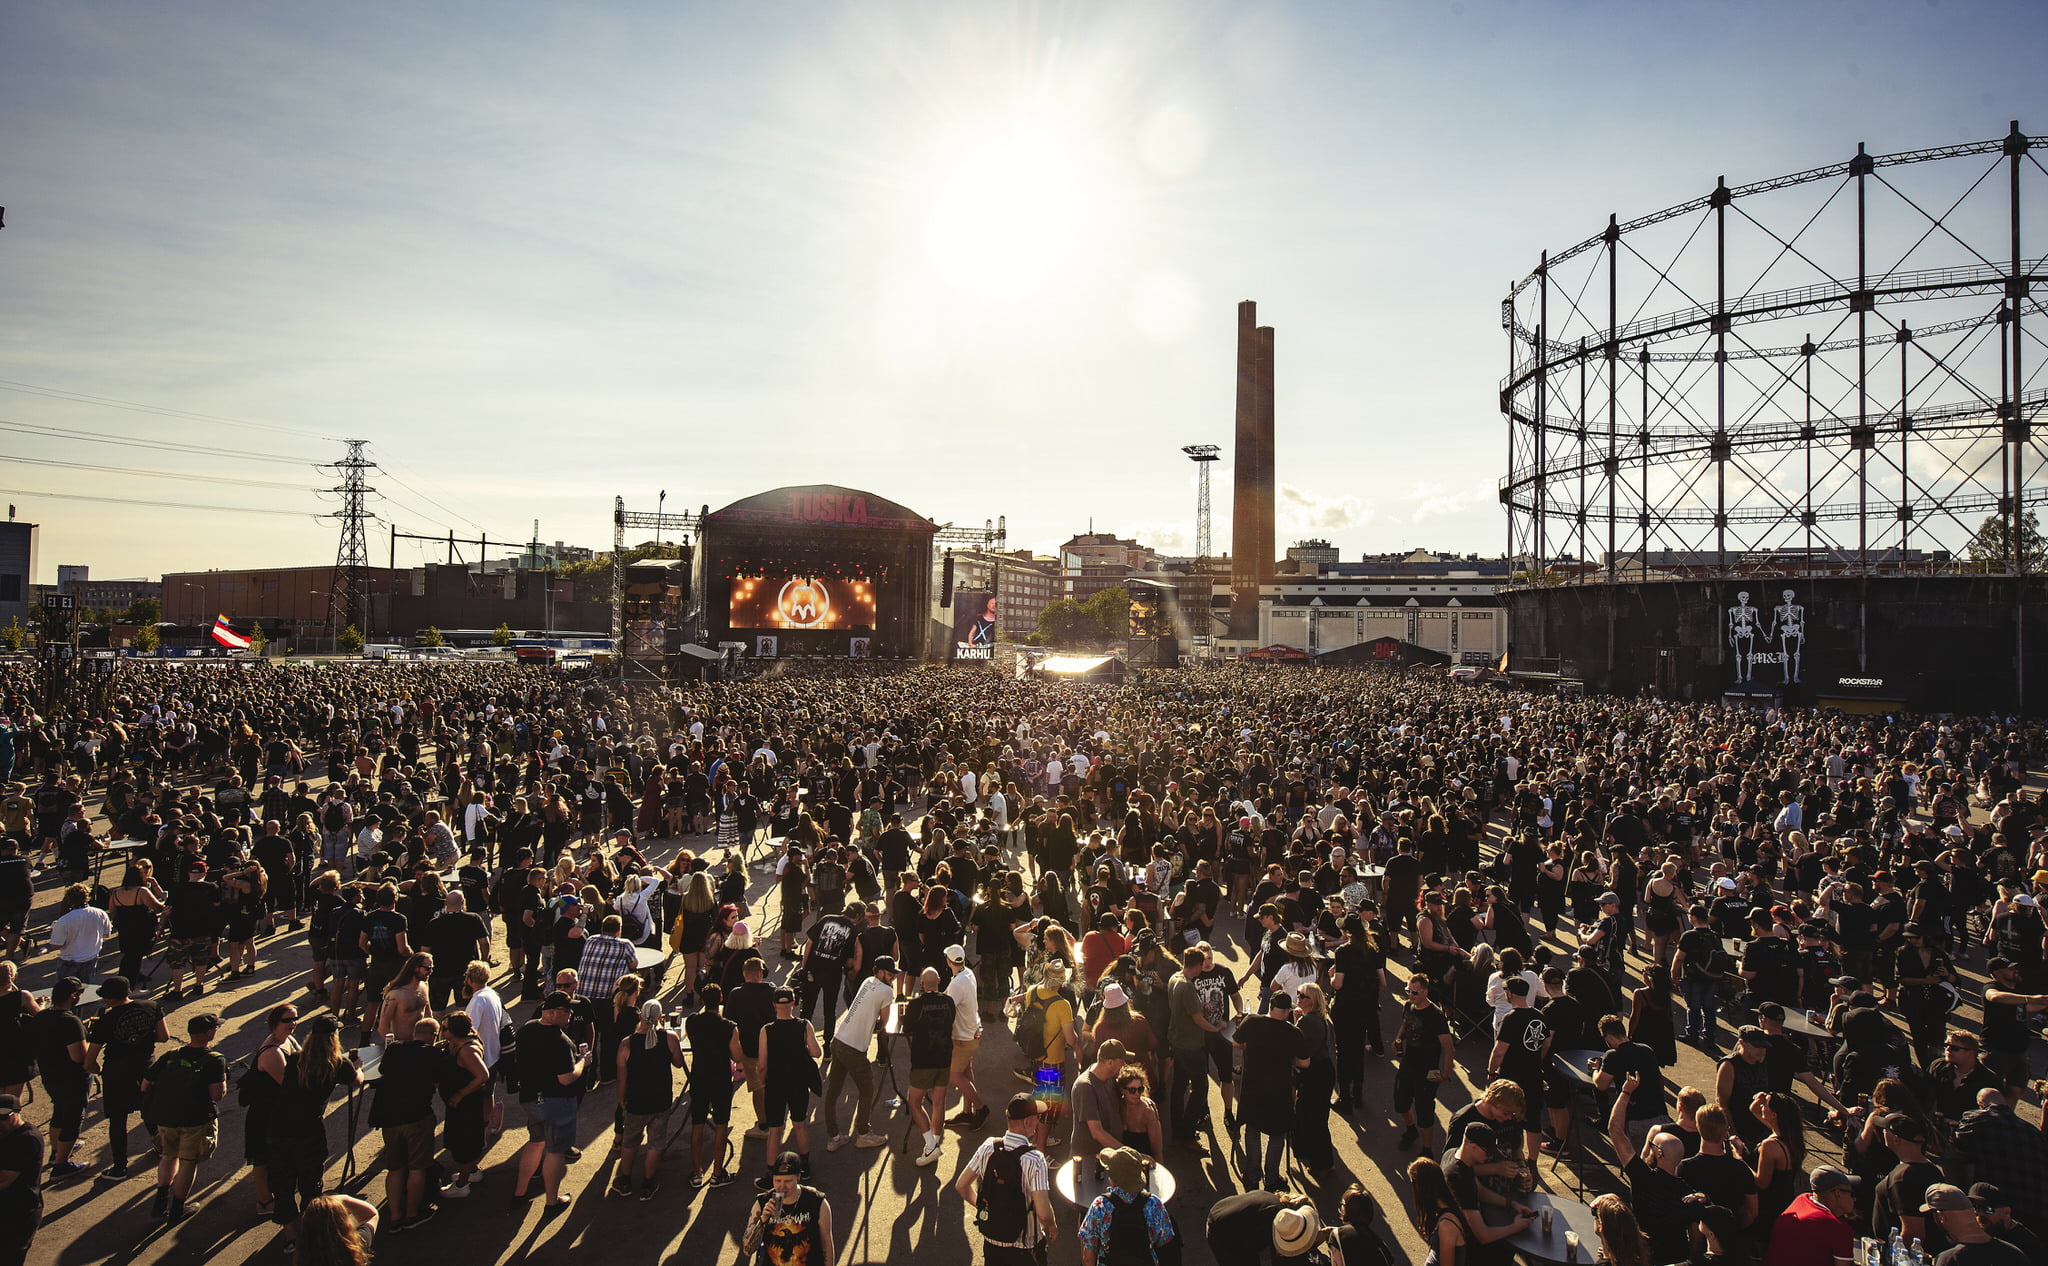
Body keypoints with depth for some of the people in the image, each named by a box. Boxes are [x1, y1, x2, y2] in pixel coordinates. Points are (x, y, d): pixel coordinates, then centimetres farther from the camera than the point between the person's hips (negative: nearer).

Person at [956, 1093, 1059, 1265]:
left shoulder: (988, 1147, -11)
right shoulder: (1034, 1159, -26)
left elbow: (961, 1186, 0)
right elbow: (1043, 1213, -28)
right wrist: (1052, 1227, -6)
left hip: (990, 1243, 4)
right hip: (1025, 1250, -4)